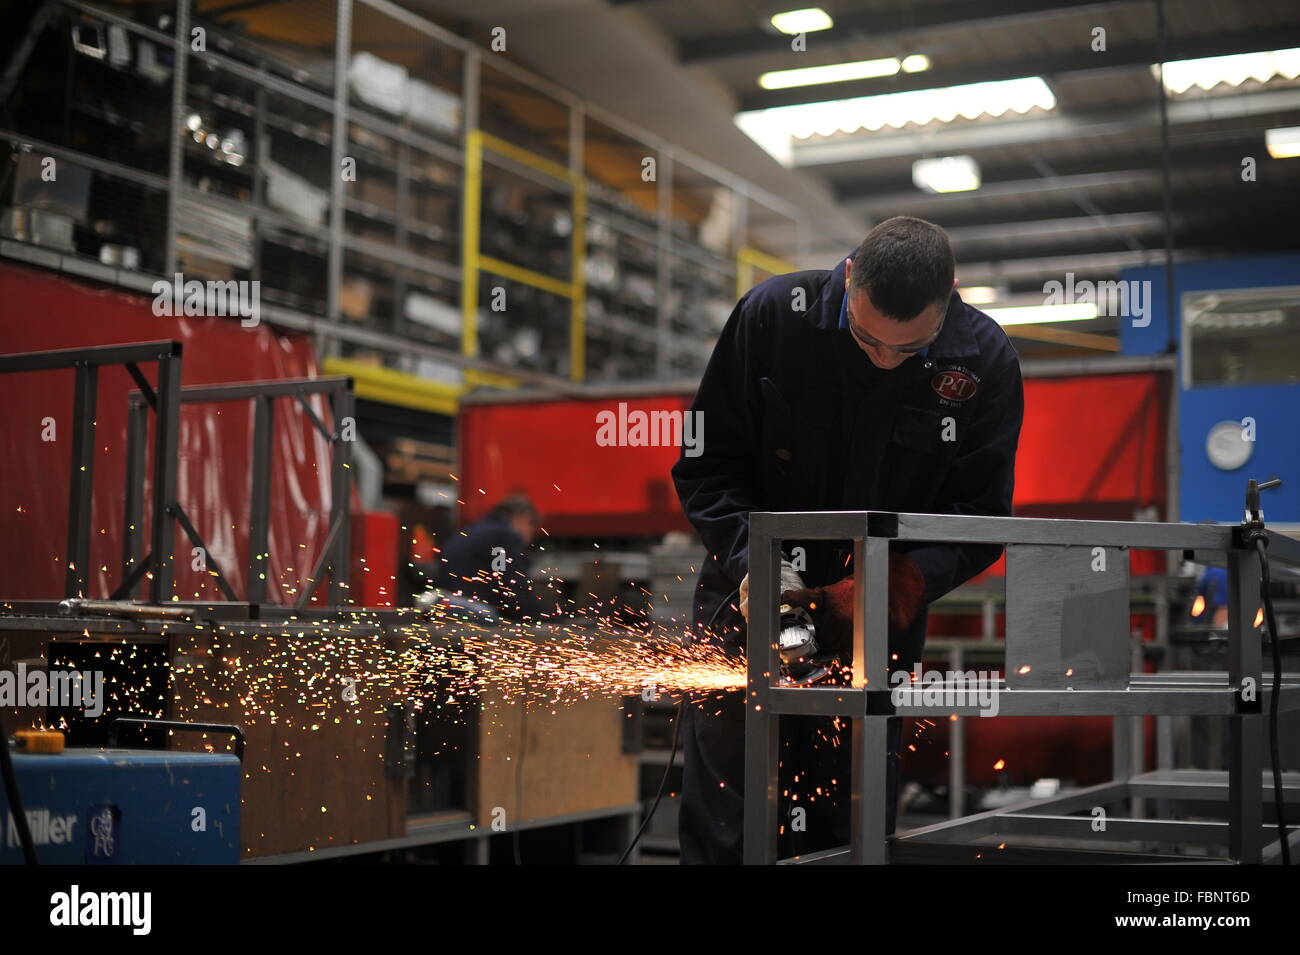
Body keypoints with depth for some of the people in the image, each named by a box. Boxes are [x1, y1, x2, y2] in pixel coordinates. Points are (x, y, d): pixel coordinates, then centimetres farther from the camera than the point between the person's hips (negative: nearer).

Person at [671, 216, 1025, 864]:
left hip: (877, 618, 1)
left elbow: (980, 514, -5)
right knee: (722, 832, 1)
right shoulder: (772, 315, -12)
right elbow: (706, 462, -5)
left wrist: (899, 586, -22)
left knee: (850, 831, 6)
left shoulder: (984, 361, -9)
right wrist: (750, 558, -20)